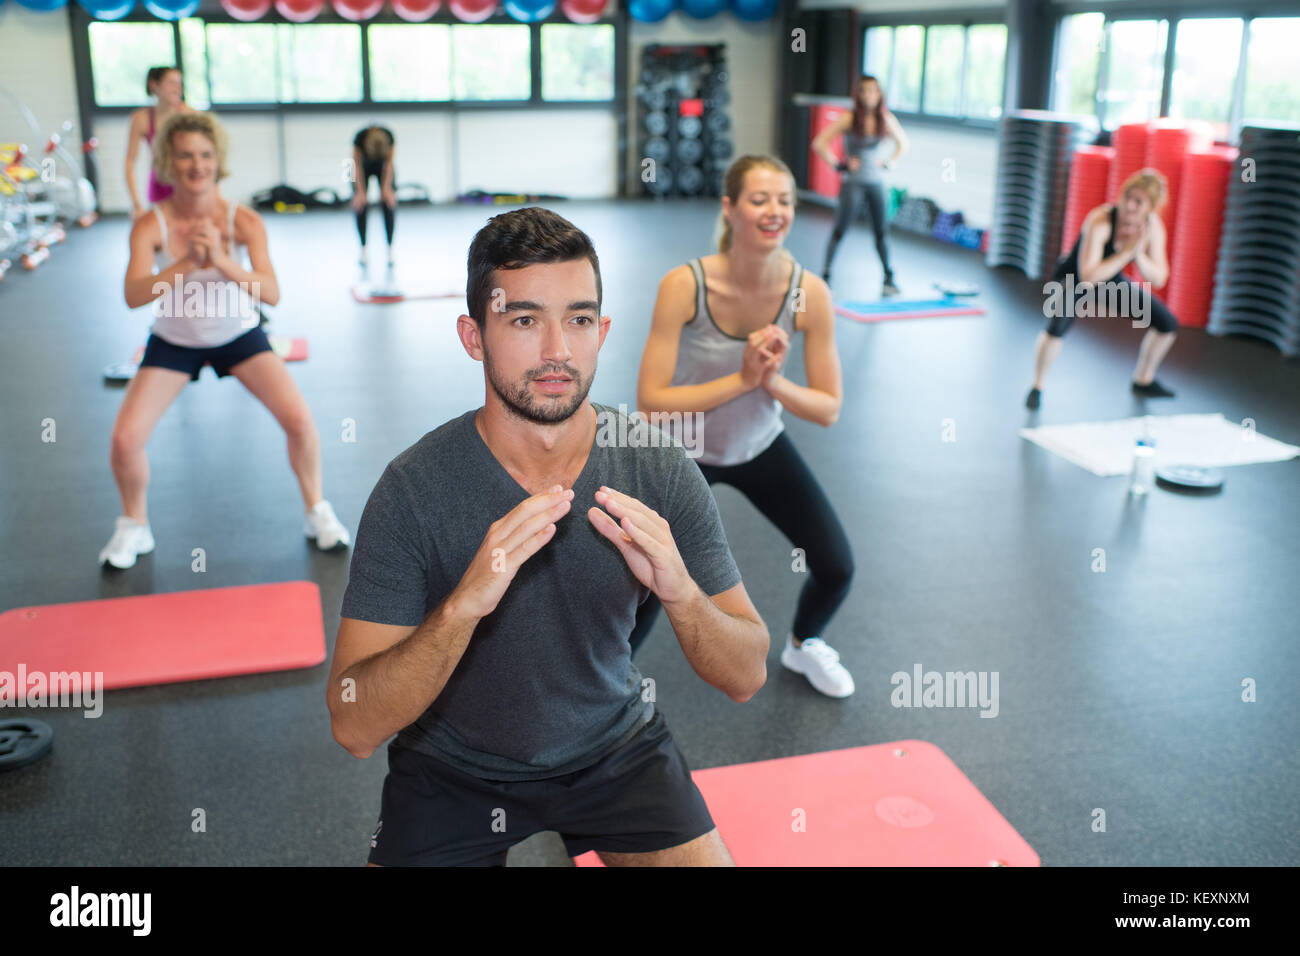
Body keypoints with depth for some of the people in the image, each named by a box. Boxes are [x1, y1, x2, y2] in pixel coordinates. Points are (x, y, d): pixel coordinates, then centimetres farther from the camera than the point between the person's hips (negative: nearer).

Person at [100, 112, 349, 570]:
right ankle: (134, 528, 16)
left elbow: (271, 293, -31)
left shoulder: (244, 221, -20)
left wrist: (222, 260, -46)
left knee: (300, 420, -15)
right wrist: (187, 263, -47)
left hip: (239, 335, 0)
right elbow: (133, 295, -34)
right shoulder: (150, 227, -20)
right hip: (174, 342, 0)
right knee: (125, 439, -12)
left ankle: (317, 513, 11)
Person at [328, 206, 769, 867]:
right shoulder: (414, 489, -22)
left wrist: (680, 591, -33)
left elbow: (746, 679, -12)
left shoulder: (660, 472, -16)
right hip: (454, 769, -1)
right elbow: (354, 729, -24)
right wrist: (464, 603, -41)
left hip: (616, 749, 1)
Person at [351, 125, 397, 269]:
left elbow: (388, 164, -23)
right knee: (360, 205, -11)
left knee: (389, 203, -12)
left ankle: (390, 250, -11)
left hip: (382, 165, 0)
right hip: (363, 166, 0)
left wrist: (387, 188, -25)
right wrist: (360, 191, -27)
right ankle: (363, 249, -6)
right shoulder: (359, 138, -37)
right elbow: (357, 165, -26)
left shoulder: (389, 138, -35)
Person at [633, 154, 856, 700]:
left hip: (761, 448, 3)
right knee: (646, 590, -11)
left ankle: (803, 645, 37)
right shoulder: (685, 286, -29)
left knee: (836, 569, 1)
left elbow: (829, 409, -14)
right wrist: (741, 379, -34)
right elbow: (650, 403, -30)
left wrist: (772, 381, -32)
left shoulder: (809, 293, -21)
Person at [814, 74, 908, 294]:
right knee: (840, 230, -5)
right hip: (852, 182, -4)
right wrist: (838, 164, -11)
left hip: (876, 181, 4)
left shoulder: (886, 119, 3)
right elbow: (819, 144, -12)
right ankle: (825, 274, 2)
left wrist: (889, 163, 8)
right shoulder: (848, 119, -10)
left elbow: (903, 143, 21)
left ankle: (889, 278, 13)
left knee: (881, 231, 6)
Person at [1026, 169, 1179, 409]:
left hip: (1113, 283, 6)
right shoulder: (1100, 222, -34)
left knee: (1167, 324, 5)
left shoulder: (1153, 227, -16)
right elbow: (1088, 276, -39)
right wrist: (1126, 252, -40)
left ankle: (1143, 381, 28)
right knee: (1057, 325, -36)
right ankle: (1037, 387, -14)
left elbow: (1158, 279, -16)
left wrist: (1139, 254, -33)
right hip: (1074, 280, -6)